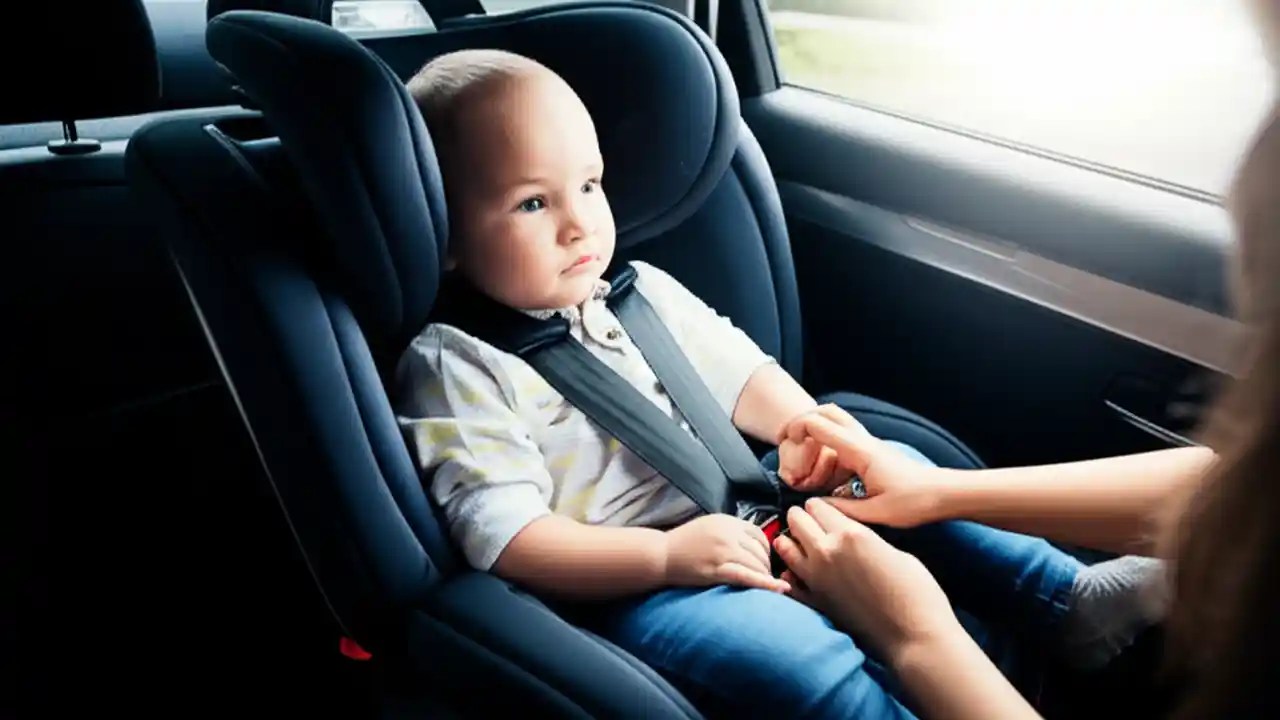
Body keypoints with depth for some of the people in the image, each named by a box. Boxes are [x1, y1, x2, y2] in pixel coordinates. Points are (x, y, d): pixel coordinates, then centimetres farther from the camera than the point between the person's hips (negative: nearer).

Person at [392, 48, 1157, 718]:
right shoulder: (457, 366, -12)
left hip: (737, 517, 8)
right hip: (630, 587, -7)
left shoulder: (642, 292, 10)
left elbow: (736, 371, 16)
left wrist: (804, 427, -5)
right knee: (806, 659, -31)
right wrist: (664, 555, -26)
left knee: (893, 469, 3)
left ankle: (1068, 598, 10)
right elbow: (506, 537, -18)